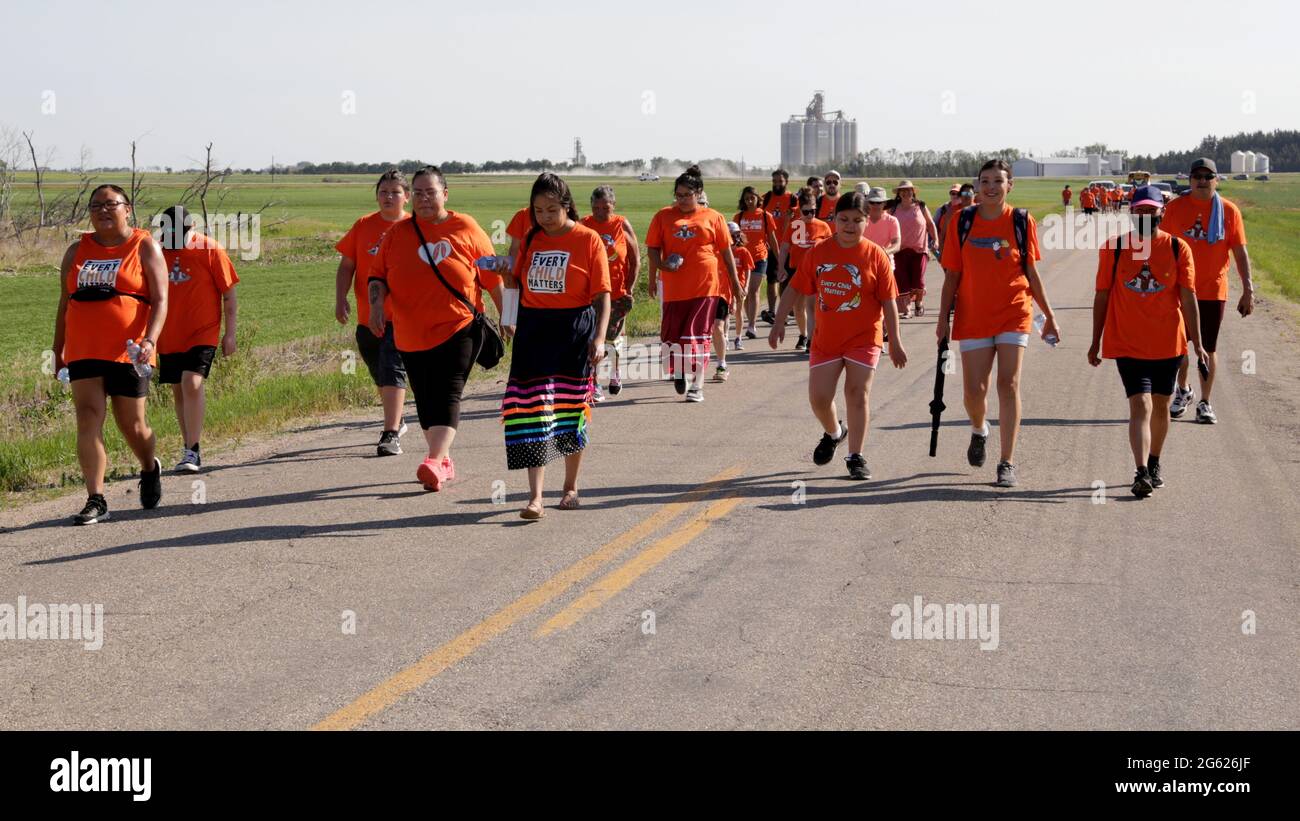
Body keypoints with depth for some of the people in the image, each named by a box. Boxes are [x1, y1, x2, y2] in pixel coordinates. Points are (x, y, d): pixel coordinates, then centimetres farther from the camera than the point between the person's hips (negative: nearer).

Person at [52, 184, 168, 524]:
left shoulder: (145, 247, 1)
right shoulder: (77, 251, 13)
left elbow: (160, 300, -6)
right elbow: (64, 303, 18)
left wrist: (150, 340, -21)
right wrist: (58, 350, 15)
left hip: (128, 352, -3)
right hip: (84, 353, 3)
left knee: (133, 426, 5)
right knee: (88, 420, -10)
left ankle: (150, 468, 38)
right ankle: (96, 500, -10)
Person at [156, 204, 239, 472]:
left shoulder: (211, 250, -7)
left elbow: (229, 293, -2)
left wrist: (229, 333, -4)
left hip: (202, 333, -5)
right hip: (169, 336, 5)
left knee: (192, 385, -19)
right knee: (179, 391, 10)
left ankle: (192, 452, -17)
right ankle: (189, 449, 23)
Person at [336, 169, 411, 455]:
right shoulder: (363, 226, 6)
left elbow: (427, 271, 2)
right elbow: (346, 266, 8)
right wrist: (340, 299, -5)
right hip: (367, 316, 5)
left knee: (392, 371, -16)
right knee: (380, 375, 18)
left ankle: (391, 435, -18)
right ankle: (396, 421, 39)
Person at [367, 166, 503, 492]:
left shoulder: (466, 229, 1)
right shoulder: (397, 234, 7)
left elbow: (492, 275, 6)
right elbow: (378, 275, 7)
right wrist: (376, 305, -11)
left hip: (459, 329, -4)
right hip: (412, 334, 4)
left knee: (447, 396, -15)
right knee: (425, 400, 9)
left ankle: (435, 463, -26)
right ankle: (444, 461, 24)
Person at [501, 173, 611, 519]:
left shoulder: (588, 240, -4)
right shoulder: (530, 240, 9)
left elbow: (602, 295, -7)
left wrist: (599, 338, -18)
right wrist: (503, 273, 0)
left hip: (574, 330, -3)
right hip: (532, 331, 3)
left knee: (572, 408, 8)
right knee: (532, 411, -7)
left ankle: (571, 487, 26)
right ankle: (535, 497, -9)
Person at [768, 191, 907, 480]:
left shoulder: (876, 256, -8)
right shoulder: (817, 252, -2)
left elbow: (888, 301, -5)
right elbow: (794, 288, 4)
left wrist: (895, 342, -5)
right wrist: (779, 322, 0)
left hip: (863, 337, -3)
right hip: (825, 337, 3)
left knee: (857, 394, -4)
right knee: (818, 397, 3)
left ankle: (855, 457, 5)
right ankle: (833, 433, 35)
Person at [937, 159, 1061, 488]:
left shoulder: (1022, 221, 0)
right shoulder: (962, 222, 1)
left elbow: (1031, 273, 7)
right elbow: (952, 275, 5)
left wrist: (1049, 316, 9)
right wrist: (943, 318, 2)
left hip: (1014, 313, -1)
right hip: (973, 316, 1)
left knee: (1008, 385, -7)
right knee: (974, 389, 0)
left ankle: (1007, 464, -1)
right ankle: (979, 430, 36)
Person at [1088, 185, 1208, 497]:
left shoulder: (1178, 249, -1)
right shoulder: (1114, 248, -2)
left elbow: (1188, 297, -1)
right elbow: (1102, 296, 3)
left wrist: (1197, 343, -5)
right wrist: (1096, 342, 5)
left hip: (1168, 343, 2)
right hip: (1127, 344, -2)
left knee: (1161, 405, 13)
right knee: (1140, 405, -13)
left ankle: (1154, 464, 32)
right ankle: (1141, 473, -19)